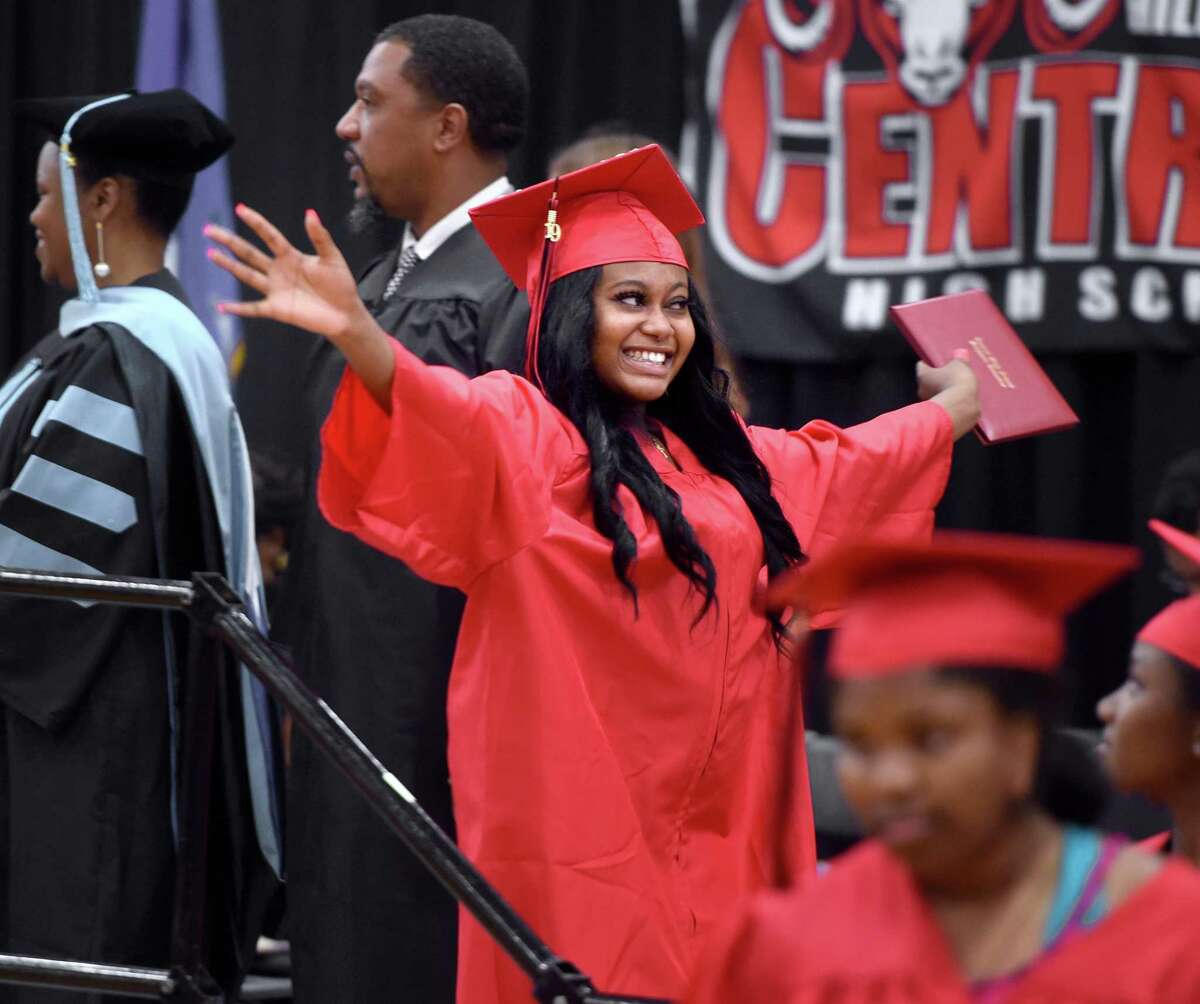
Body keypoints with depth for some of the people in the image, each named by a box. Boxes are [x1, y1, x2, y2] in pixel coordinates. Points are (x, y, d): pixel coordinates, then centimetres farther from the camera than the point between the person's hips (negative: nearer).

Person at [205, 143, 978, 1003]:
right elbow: (441, 412, -28)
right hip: (586, 834, -7)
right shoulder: (525, 437, -8)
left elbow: (849, 464, 34)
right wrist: (357, 334, -49)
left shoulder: (723, 455, 16)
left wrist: (958, 406, 47)